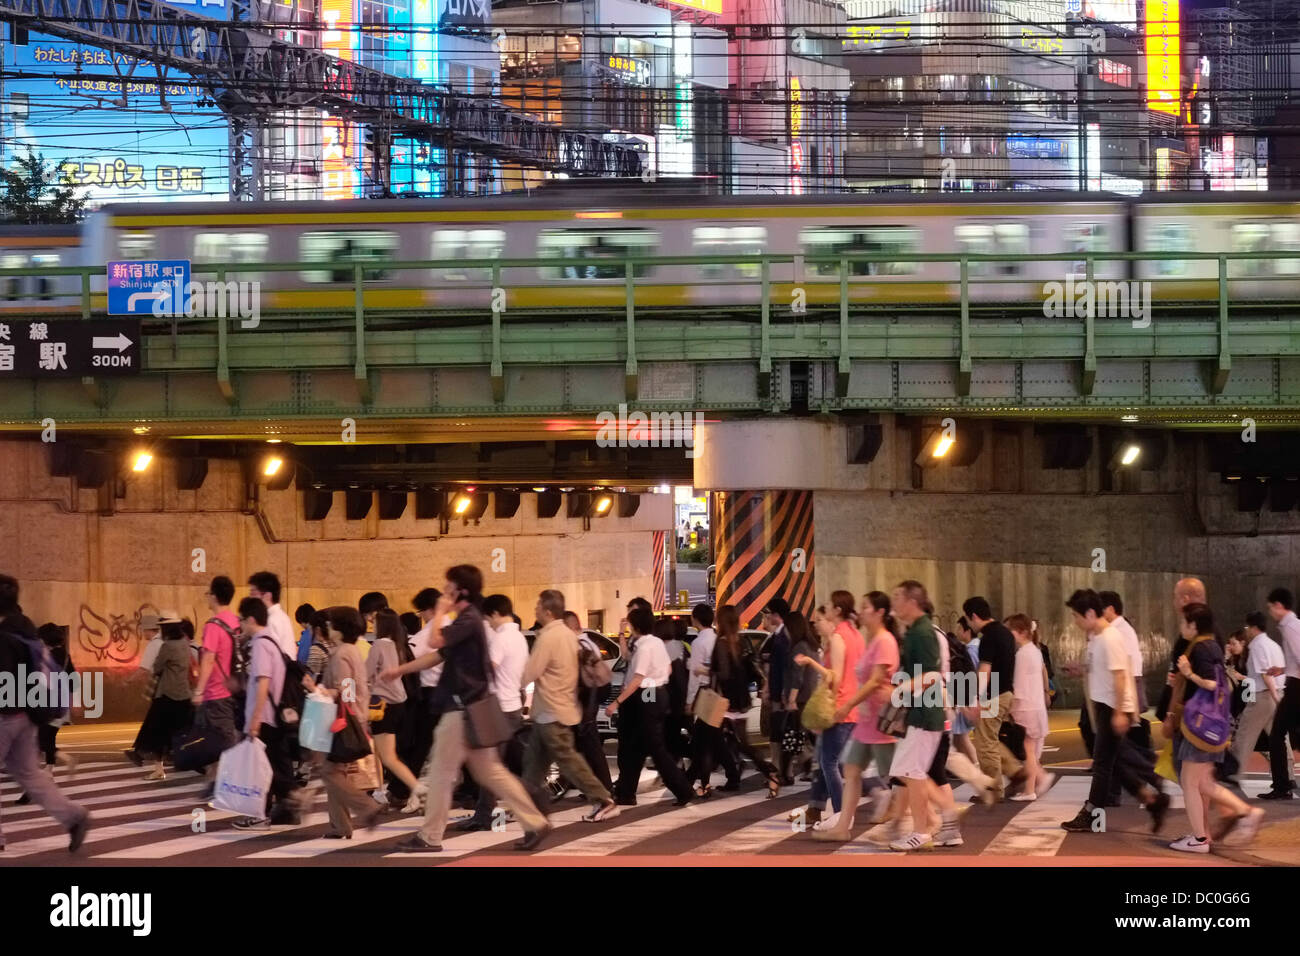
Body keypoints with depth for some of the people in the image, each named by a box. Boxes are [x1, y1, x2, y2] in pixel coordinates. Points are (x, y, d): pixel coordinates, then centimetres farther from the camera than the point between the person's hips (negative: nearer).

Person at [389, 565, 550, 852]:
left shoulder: (468, 620, -16)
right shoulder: (467, 620, 16)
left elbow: (434, 641, -27)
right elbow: (438, 655, 21)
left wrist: (441, 611, -12)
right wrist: (399, 671, 21)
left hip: (464, 709, -10)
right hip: (471, 707, 10)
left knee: (441, 773, -1)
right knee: (489, 771, 11)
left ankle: (429, 837, 6)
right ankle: (535, 823, 8)